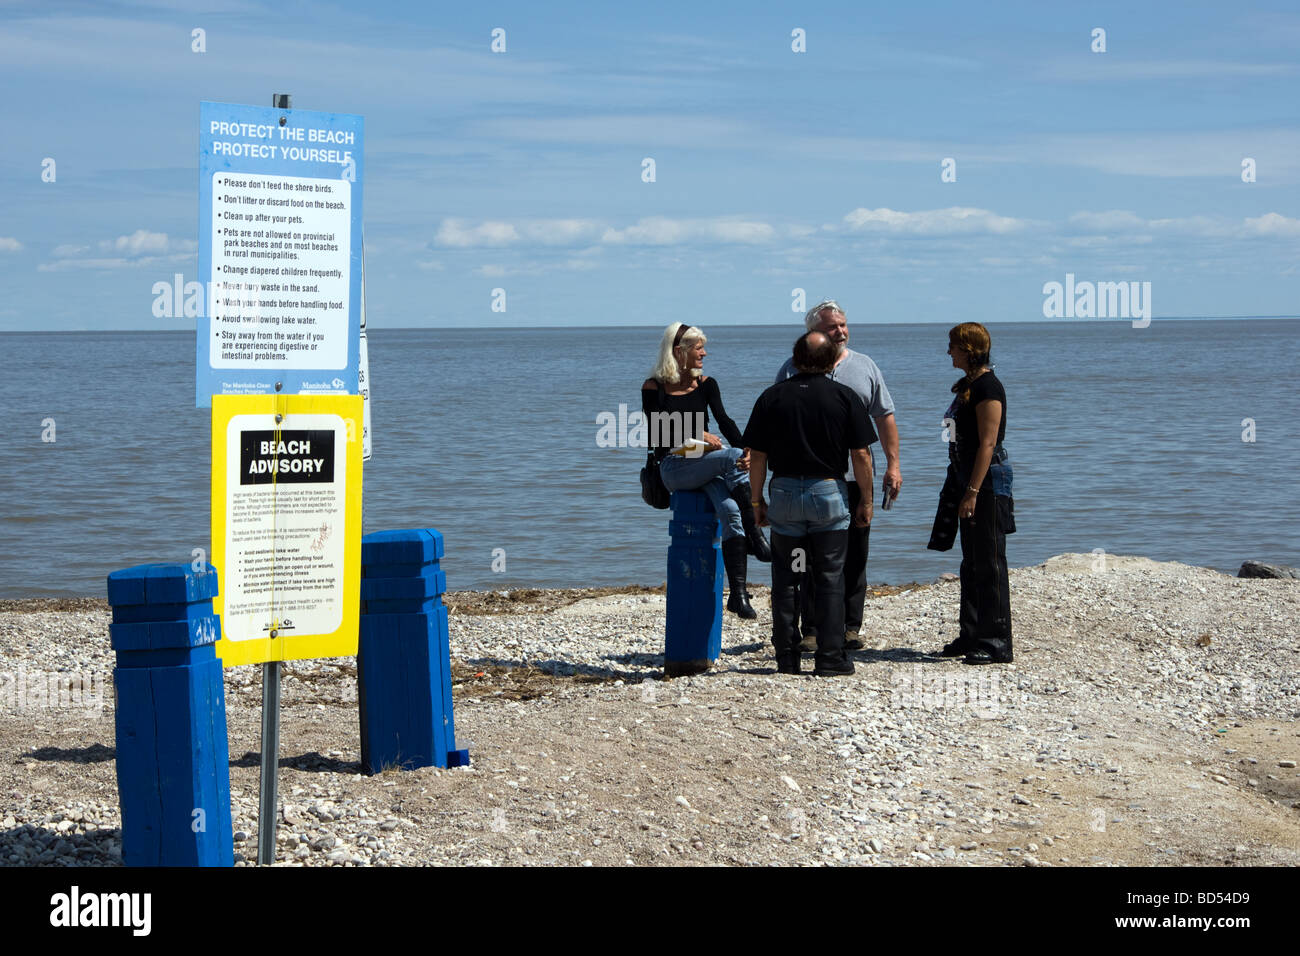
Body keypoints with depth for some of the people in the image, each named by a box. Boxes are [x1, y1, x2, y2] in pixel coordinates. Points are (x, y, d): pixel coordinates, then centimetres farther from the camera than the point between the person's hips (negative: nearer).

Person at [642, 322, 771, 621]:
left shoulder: (706, 384, 12)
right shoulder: (653, 388, 1)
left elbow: (725, 421, -1)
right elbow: (658, 436, -5)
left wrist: (746, 451, -18)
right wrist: (696, 435, -16)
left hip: (708, 465, 4)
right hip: (674, 467, -4)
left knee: (730, 509, -25)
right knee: (732, 456, -30)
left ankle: (738, 593, -30)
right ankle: (755, 537, -28)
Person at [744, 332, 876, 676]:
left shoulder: (771, 397, 1)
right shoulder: (845, 397, -2)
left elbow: (757, 457, 1)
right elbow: (861, 455, -3)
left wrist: (757, 501, 10)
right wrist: (865, 501, 5)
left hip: (784, 493, 1)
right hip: (829, 492, -1)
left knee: (785, 579, 9)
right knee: (830, 578, 4)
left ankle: (786, 658, 11)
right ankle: (830, 658, 2)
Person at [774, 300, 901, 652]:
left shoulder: (865, 367, 10)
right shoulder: (793, 370, 3)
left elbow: (885, 418, 12)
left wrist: (893, 464, 4)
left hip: (855, 478, 2)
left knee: (854, 557, 5)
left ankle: (850, 627, 12)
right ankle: (811, 630, 6)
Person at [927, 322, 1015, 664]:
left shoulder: (987, 386, -15)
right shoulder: (967, 385, 15)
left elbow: (987, 444, -21)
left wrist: (972, 492, -24)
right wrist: (959, 488, 20)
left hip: (987, 482, -10)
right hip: (967, 480, 10)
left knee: (989, 564, -6)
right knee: (972, 563, 14)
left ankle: (996, 643, -3)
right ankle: (972, 636, 20)